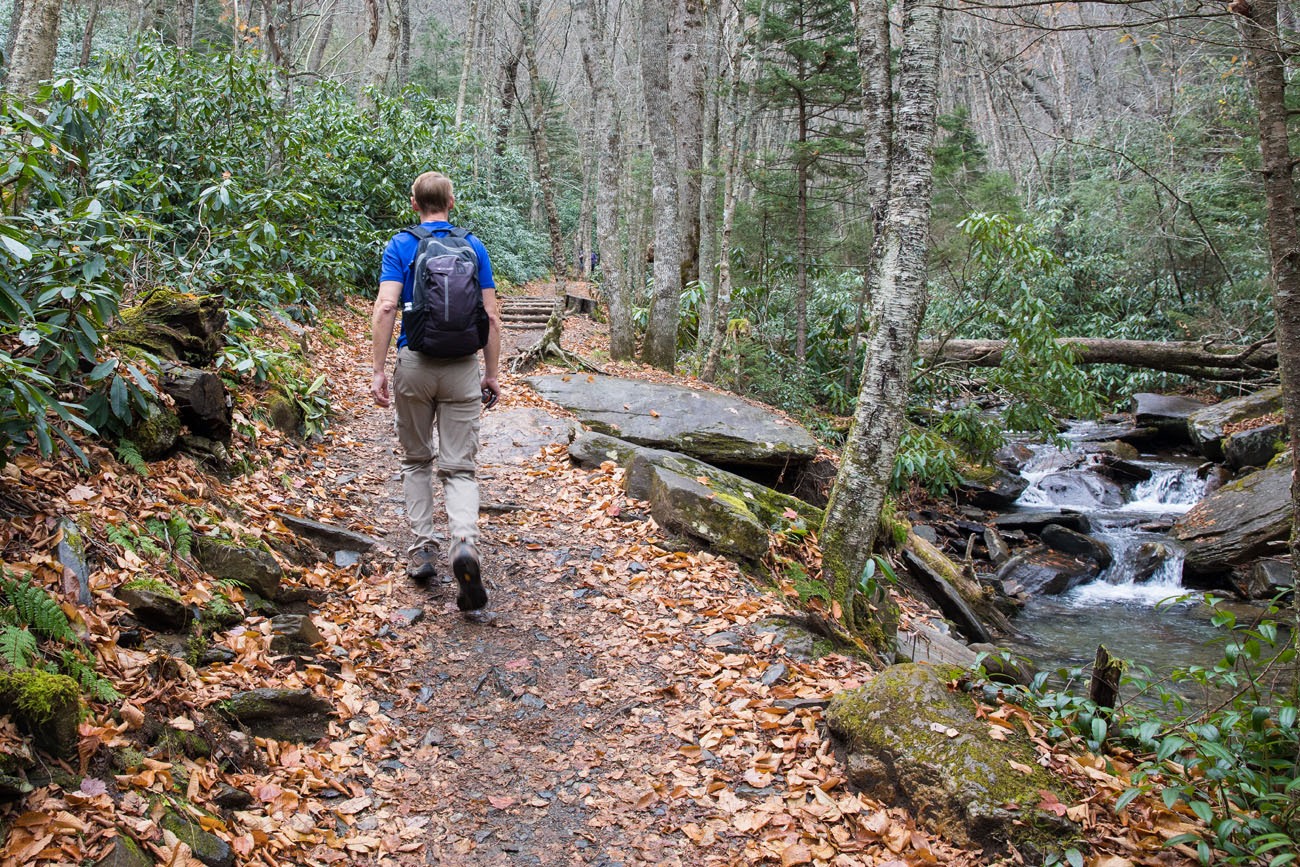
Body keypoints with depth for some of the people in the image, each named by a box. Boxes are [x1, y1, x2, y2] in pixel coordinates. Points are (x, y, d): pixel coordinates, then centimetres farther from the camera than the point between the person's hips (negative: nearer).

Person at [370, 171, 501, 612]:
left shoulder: (400, 245, 0)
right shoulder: (474, 246, 5)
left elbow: (385, 307, -11)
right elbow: (491, 317, 2)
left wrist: (378, 371, -8)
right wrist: (492, 374, 9)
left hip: (414, 364, 0)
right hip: (462, 366, 1)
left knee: (416, 460, 18)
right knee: (459, 467, 2)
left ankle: (423, 549, 16)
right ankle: (464, 543, -22)